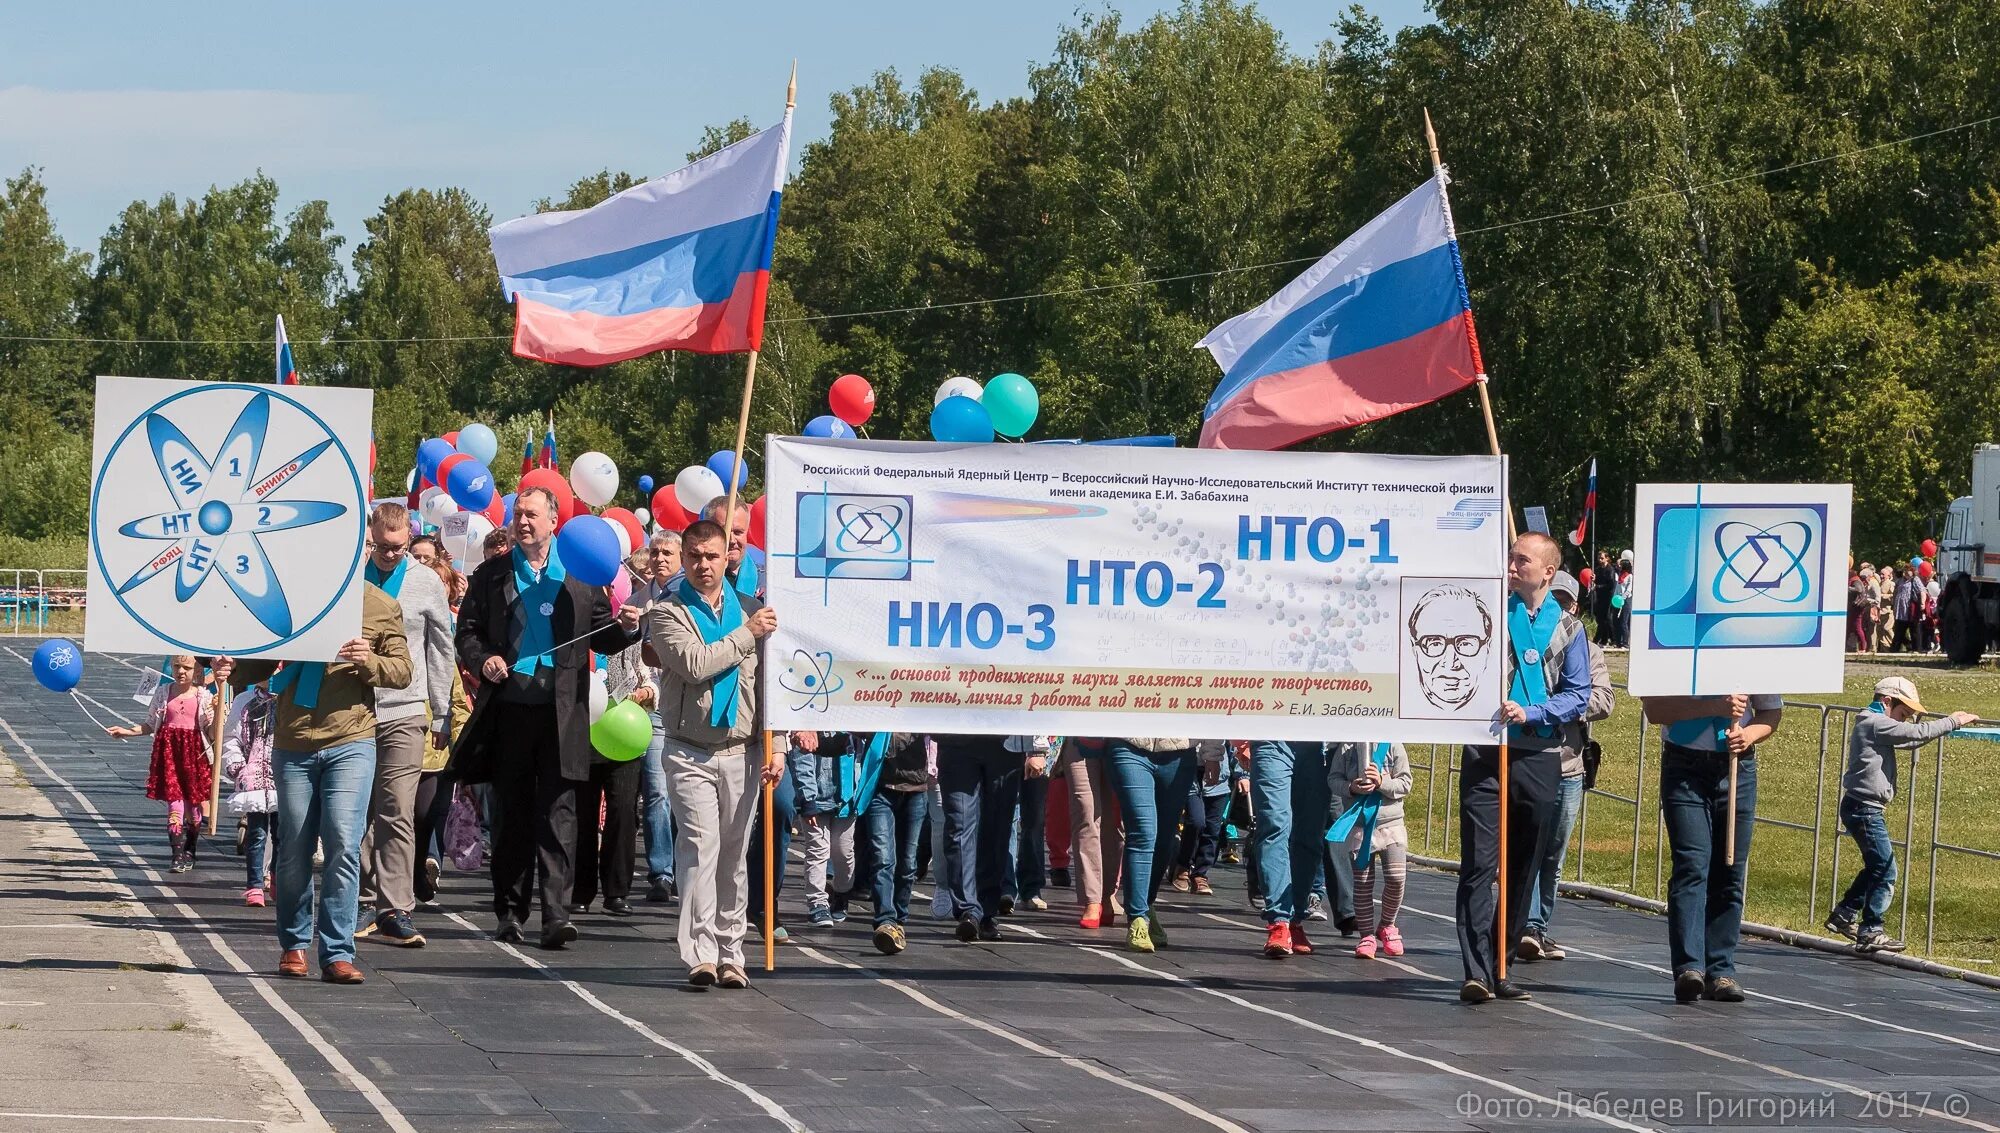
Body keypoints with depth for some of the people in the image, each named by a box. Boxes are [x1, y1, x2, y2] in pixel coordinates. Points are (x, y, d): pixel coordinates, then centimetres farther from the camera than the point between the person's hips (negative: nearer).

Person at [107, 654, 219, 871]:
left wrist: (216, 711, -15)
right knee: (175, 803, -8)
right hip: (169, 750, 0)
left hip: (194, 753, 0)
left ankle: (189, 853, 23)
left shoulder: (204, 696, 2)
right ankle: (178, 855, -9)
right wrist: (127, 732, 4)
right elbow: (150, 726, 14)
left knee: (194, 804, 7)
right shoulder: (163, 692, 6)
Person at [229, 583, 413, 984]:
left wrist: (369, 662, -14)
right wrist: (232, 664, -3)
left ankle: (338, 953, -8)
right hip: (292, 746, 2)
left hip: (350, 744, -2)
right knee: (294, 849, 6)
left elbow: (402, 671, 6)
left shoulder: (380, 607, 4)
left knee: (343, 844, -11)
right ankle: (294, 945, 22)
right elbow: (258, 668, 18)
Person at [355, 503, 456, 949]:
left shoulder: (427, 582, 5)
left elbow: (441, 652, 12)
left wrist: (442, 716, 11)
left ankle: (396, 911, -11)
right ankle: (367, 904, 14)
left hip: (404, 714, -1)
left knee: (398, 812, -9)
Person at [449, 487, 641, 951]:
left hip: (561, 710, -2)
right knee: (509, 815, 7)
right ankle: (509, 913, 14)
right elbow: (467, 631, 11)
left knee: (558, 814, -7)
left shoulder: (581, 574, 10)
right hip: (508, 708, 2)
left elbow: (599, 635, 12)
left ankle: (557, 915, -11)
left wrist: (625, 629, -9)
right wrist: (482, 660, -9)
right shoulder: (492, 575, 11)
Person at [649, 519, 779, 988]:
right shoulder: (668, 613, 1)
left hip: (742, 753, 3)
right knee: (700, 845, -14)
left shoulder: (749, 608, 12)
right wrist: (747, 634, -9)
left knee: (734, 857, 5)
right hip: (690, 753, -3)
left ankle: (730, 954, 10)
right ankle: (701, 954, -18)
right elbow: (694, 664, -17)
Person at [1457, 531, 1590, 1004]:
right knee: (1478, 864, -11)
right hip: (1485, 755, -2)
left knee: (1522, 870, 8)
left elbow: (1578, 695, 2)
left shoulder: (1567, 628, 7)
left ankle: (1498, 966, 18)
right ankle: (1477, 972, -15)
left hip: (1539, 757, 2)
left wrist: (1530, 713, -12)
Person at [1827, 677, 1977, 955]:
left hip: (1861, 809, 11)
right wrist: (1953, 722, -10)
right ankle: (1871, 933, -1)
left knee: (1876, 867, 21)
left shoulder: (1872, 724, 17)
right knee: (1885, 871, -5)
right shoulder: (1876, 724, -16)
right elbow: (1917, 733, -20)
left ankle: (1843, 916, 27)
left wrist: (1948, 722, 13)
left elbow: (1910, 739, 21)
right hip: (1865, 809, -11)